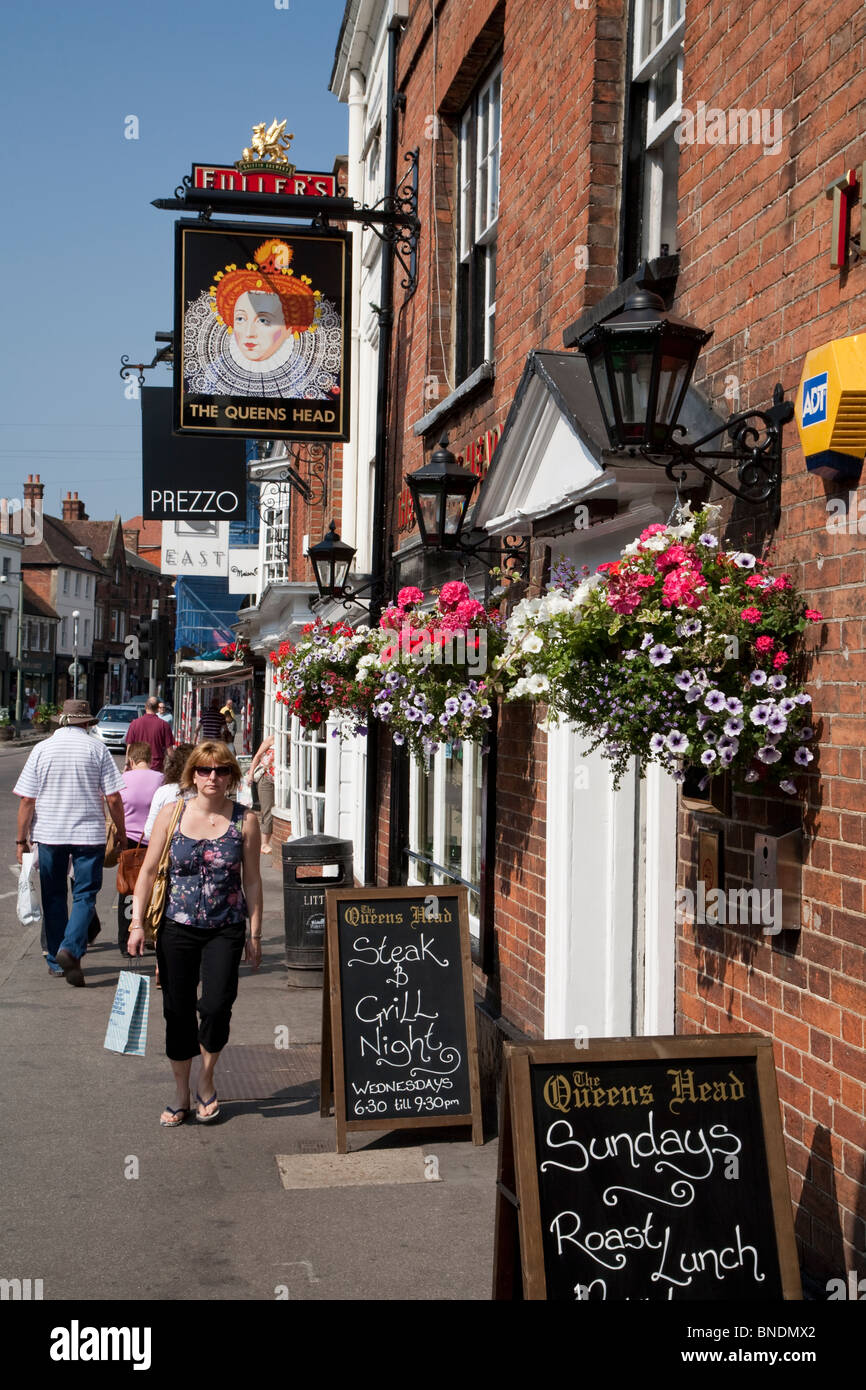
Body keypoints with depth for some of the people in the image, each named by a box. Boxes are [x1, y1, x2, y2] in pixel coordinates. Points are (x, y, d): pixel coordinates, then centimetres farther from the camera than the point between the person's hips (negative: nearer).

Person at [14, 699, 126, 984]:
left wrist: (21, 839, 5)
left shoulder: (42, 749, 0)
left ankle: (56, 961, 19)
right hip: (89, 834, -2)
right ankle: (71, 949, -18)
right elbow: (113, 798, -5)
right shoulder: (97, 748, -3)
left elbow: (26, 800, -2)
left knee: (53, 896, 13)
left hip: (49, 834, 2)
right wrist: (121, 832, 7)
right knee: (85, 894, 4)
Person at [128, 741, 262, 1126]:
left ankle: (207, 1080, 14)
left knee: (216, 1006, -14)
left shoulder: (244, 820, -1)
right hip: (177, 927, 1)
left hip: (225, 931, -1)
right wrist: (137, 922, -2)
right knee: (178, 1012, 6)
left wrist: (255, 934, 4)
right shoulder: (172, 814, 1)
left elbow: (252, 880, 3)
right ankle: (181, 1096, 24)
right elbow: (148, 871, 4)